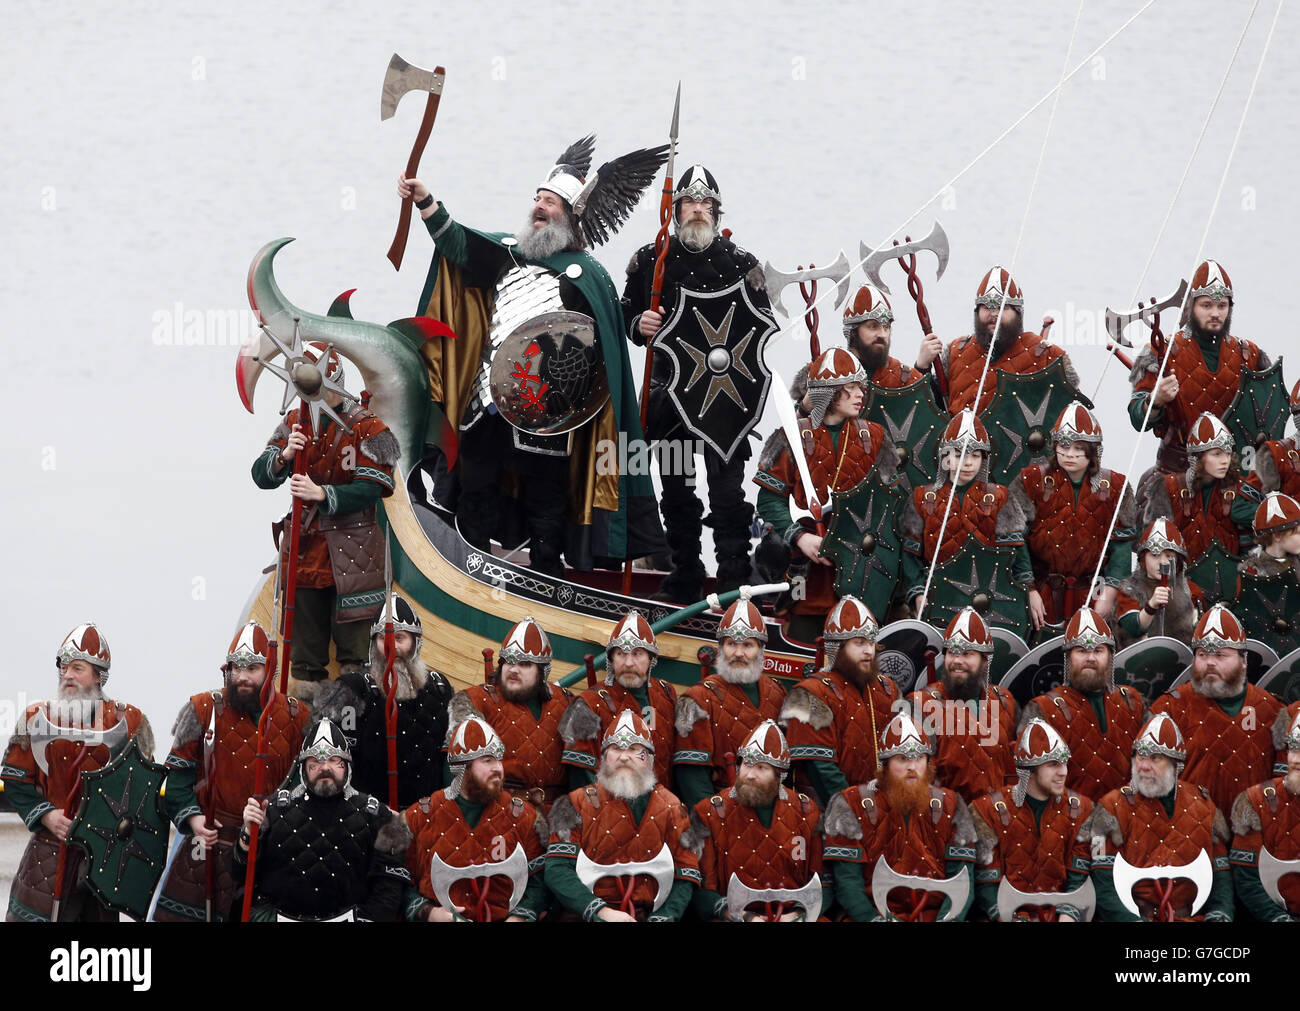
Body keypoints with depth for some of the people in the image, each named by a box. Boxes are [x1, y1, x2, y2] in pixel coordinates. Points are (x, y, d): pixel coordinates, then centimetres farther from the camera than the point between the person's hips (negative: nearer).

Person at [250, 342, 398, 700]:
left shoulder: (366, 427, -7)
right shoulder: (295, 422, 10)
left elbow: (372, 489, -14)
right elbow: (261, 476, 5)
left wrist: (322, 493, -25)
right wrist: (284, 456, -16)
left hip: (350, 550, -5)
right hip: (304, 546, 5)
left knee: (354, 643, -6)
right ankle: (304, 693, 18)